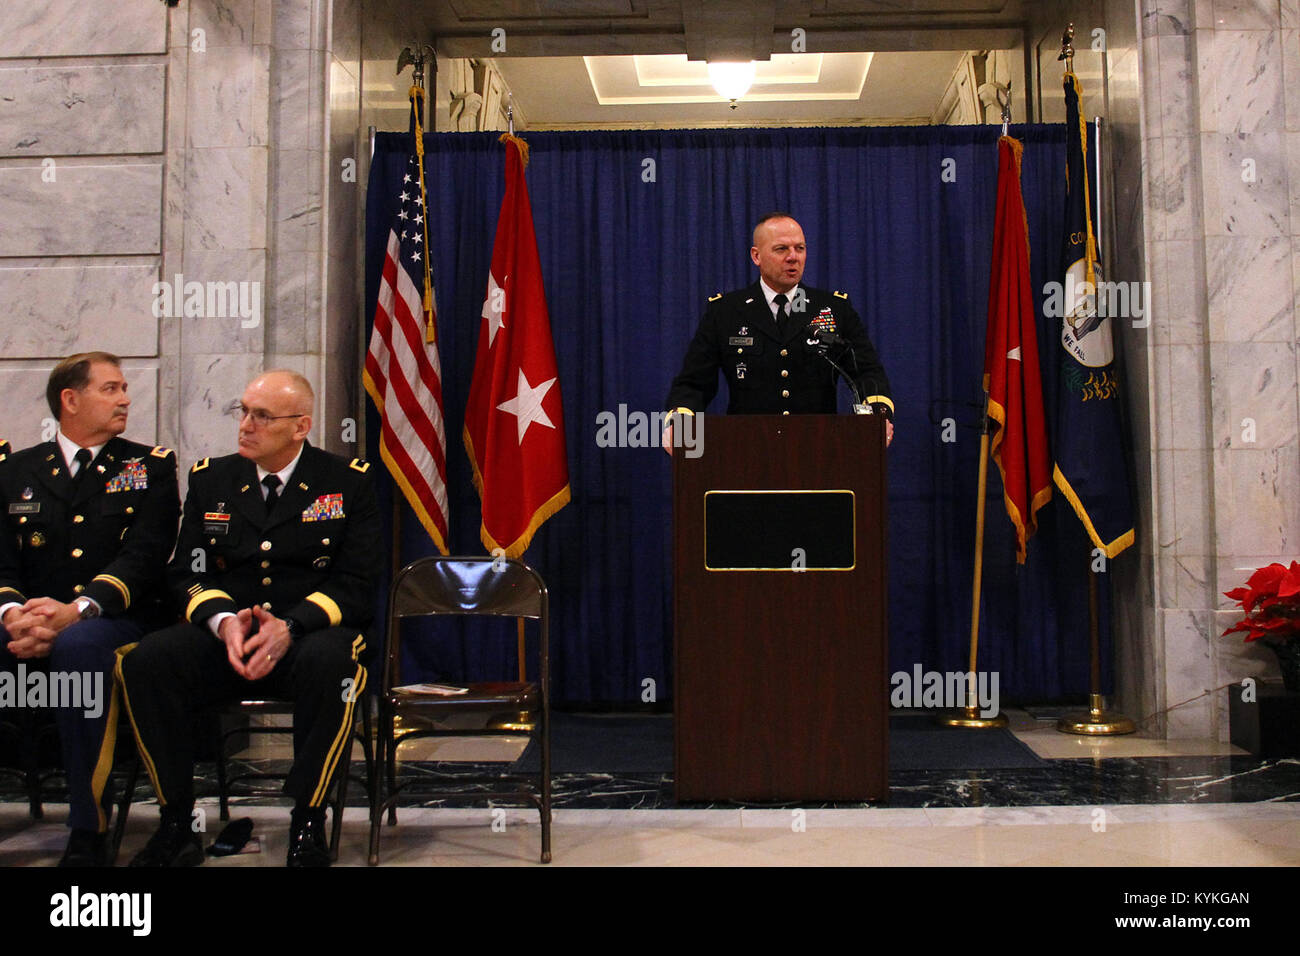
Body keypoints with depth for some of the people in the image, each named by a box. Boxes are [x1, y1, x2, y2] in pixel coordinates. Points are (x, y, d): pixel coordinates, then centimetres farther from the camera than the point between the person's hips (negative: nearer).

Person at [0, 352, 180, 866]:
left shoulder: (149, 466, 11)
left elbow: (144, 555, -5)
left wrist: (77, 610, -20)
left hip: (116, 618, -2)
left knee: (77, 645, -37)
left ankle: (89, 832, -30)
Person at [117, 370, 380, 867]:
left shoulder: (349, 482, 2)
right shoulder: (211, 479, 13)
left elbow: (355, 584, -4)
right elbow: (188, 575, 9)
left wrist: (290, 627, -21)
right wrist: (223, 621, -14)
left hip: (309, 635, -3)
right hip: (223, 636, 3)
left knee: (328, 661, -38)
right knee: (144, 662, -25)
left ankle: (307, 825, -21)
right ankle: (176, 822, -10)